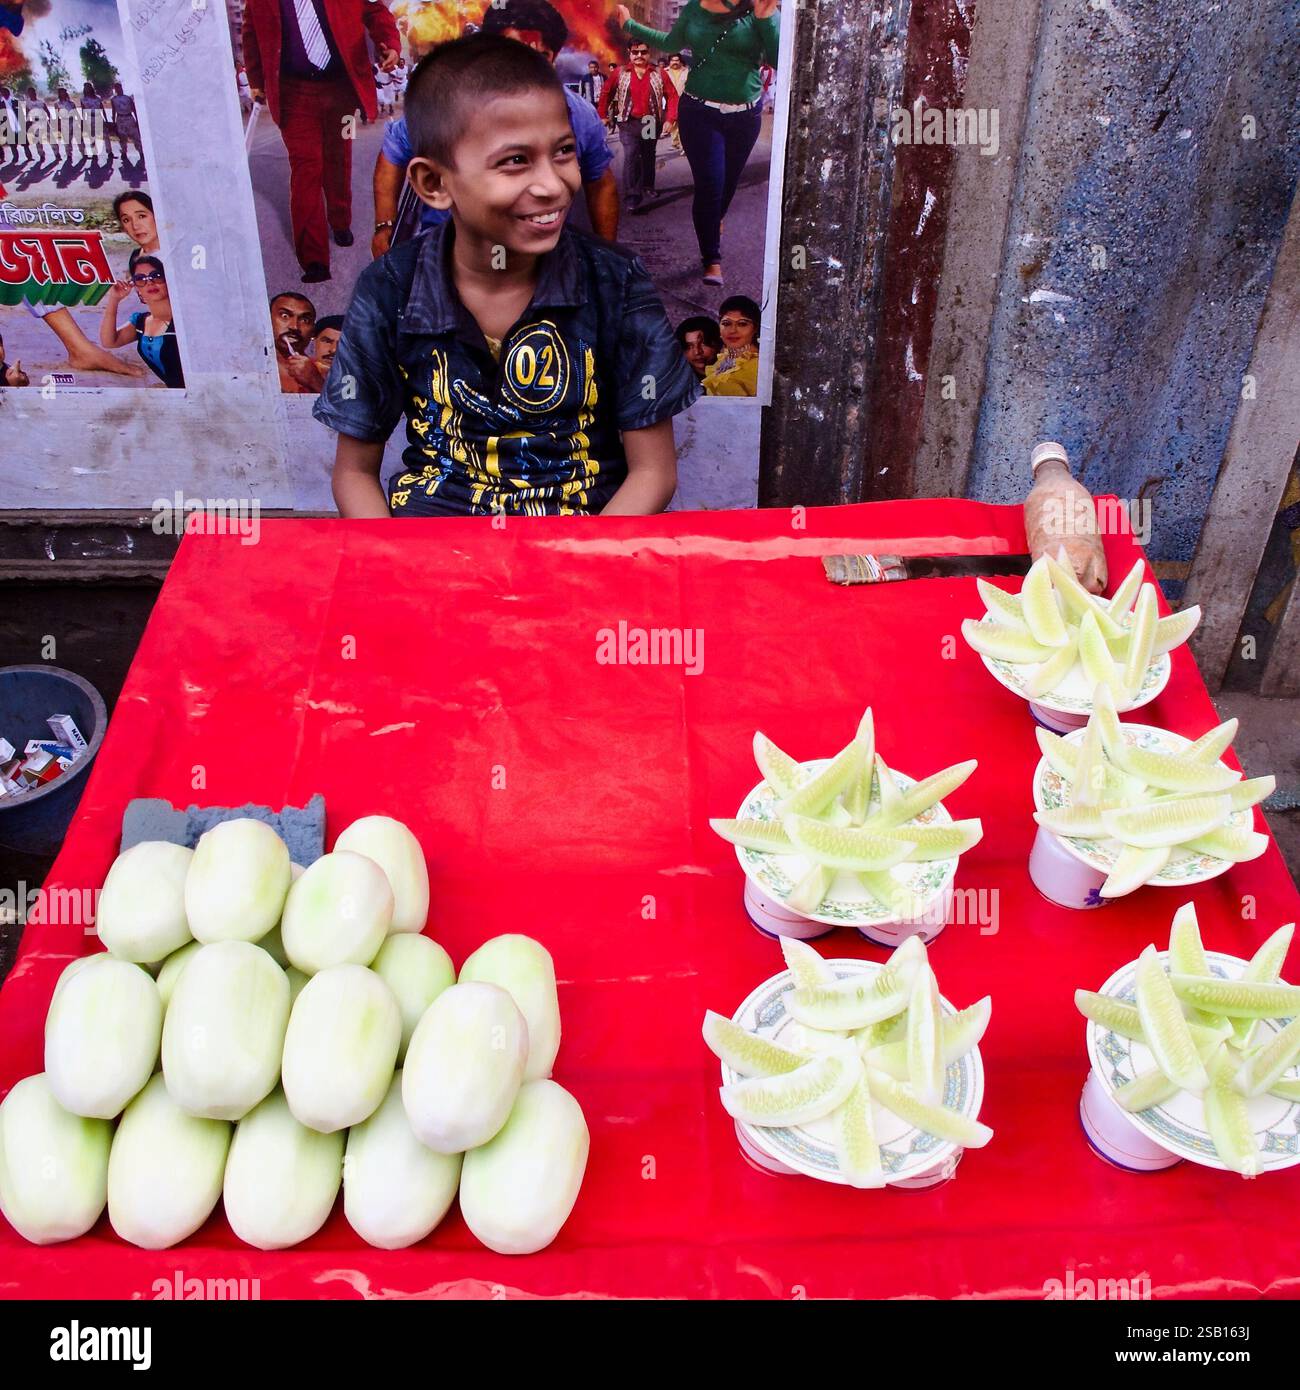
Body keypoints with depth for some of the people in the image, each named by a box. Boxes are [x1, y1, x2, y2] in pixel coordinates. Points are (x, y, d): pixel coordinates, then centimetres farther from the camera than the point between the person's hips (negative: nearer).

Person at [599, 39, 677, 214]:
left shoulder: (659, 74, 1)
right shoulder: (621, 74, 1)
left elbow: (672, 96, 1)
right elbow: (606, 93, 10)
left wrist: (670, 119, -7)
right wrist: (603, 115, 8)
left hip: (651, 123, 2)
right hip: (628, 122, -2)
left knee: (648, 157, 14)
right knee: (631, 157, -14)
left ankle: (647, 191, 29)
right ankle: (632, 198, -15)